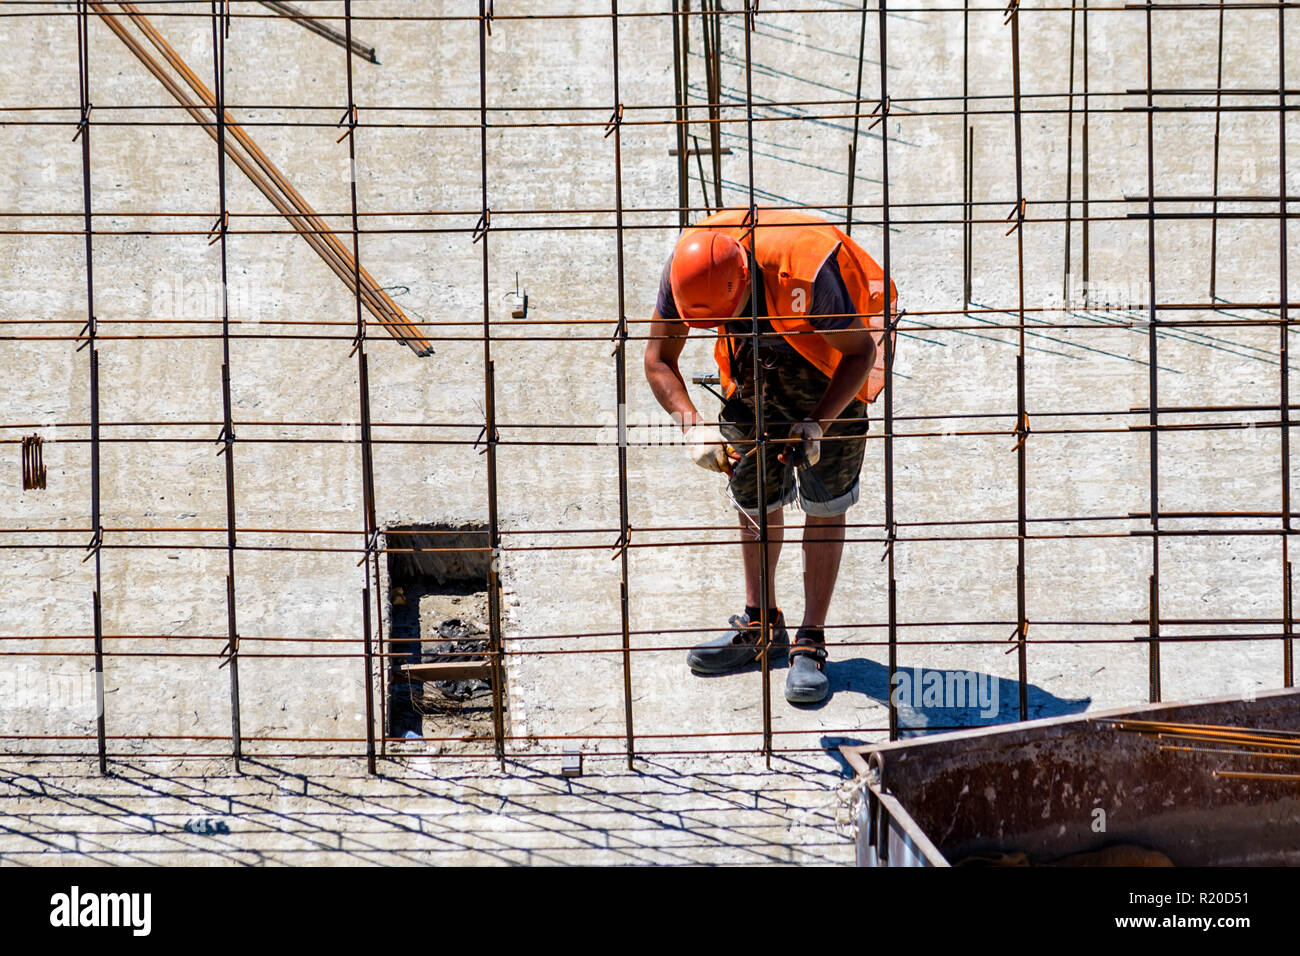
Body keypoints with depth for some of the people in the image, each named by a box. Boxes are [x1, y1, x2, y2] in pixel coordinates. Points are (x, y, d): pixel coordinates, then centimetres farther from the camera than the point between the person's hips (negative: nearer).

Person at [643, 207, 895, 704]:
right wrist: (691, 423, -29)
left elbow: (861, 352, -23)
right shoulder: (685, 268, -28)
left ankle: (810, 644, -2)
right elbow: (658, 359, -14)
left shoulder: (808, 271, -41)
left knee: (824, 501, -7)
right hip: (755, 356, 4)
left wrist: (817, 423, -32)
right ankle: (761, 625, 23)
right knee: (754, 488, 7)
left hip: (832, 353, -4)